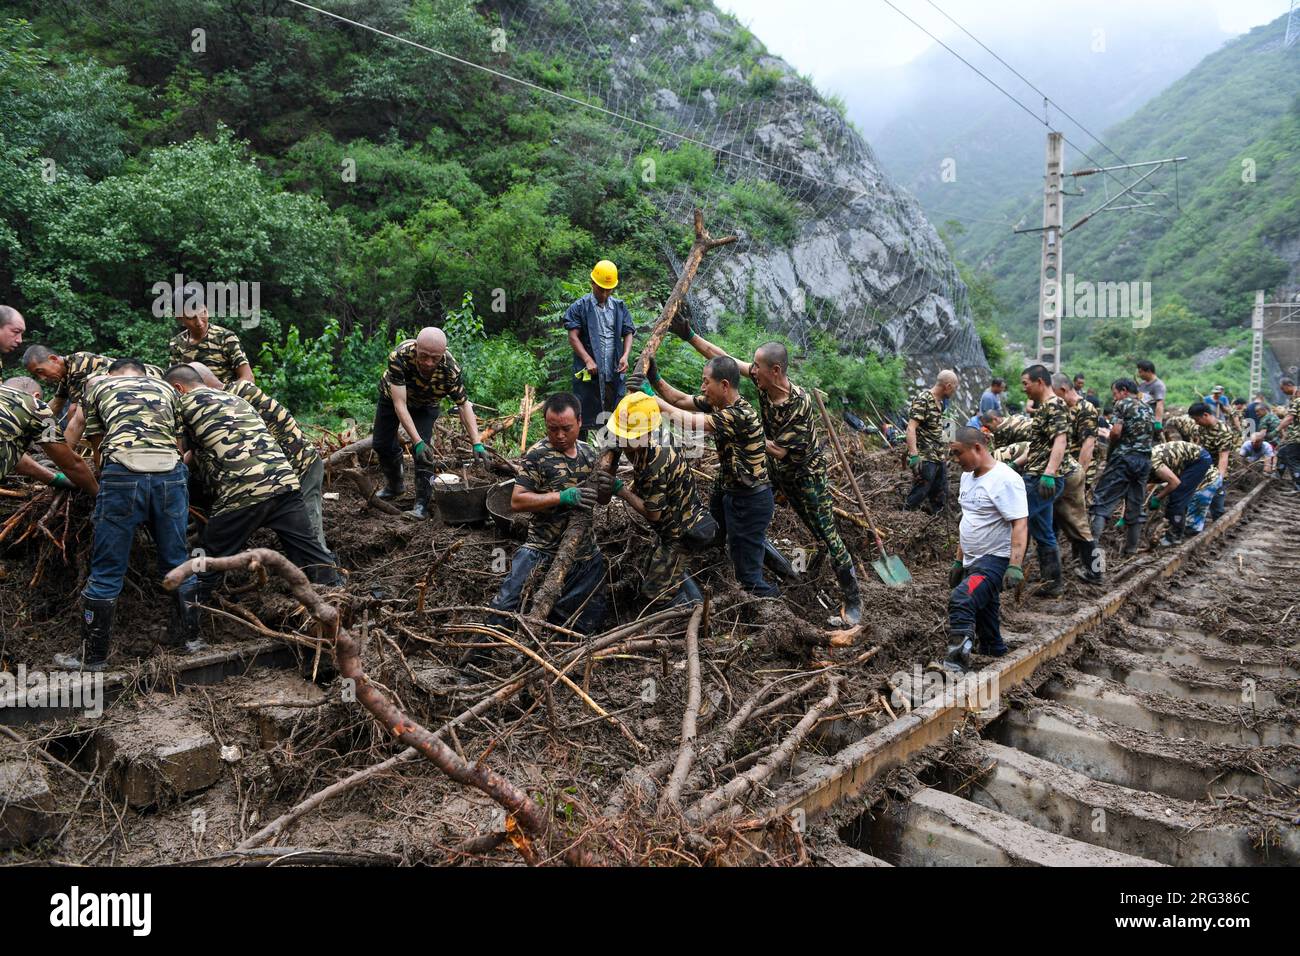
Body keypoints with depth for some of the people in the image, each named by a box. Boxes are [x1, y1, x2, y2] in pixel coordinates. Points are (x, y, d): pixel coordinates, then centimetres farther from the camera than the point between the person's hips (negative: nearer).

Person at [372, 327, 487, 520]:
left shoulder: (451, 369, -37)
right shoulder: (399, 356, -43)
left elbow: (464, 405, -24)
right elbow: (400, 404, -41)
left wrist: (477, 444, -33)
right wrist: (417, 441, -48)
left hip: (425, 405, -1)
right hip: (392, 397, 1)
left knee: (422, 450, -20)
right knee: (382, 444, 8)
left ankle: (422, 504, -9)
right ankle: (394, 486, 36)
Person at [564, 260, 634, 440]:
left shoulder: (620, 307, 12)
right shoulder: (580, 307, 0)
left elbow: (628, 334, 11)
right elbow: (573, 337, -6)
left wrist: (625, 356, -8)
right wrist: (588, 360, -17)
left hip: (615, 372, 4)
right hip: (589, 372, -3)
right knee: (585, 417, 2)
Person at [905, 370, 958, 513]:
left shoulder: (940, 401, 13)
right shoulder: (923, 400, -15)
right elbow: (911, 428, -23)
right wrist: (914, 456, -31)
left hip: (938, 457, 10)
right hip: (924, 458, -10)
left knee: (939, 496, 14)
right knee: (917, 496, -9)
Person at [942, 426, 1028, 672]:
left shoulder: (1004, 479, -15)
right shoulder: (968, 476, 13)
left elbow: (1020, 524, -21)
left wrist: (1015, 566, -29)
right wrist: (958, 560, 22)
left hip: (996, 560, -10)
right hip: (973, 561, 10)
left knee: (961, 600, -28)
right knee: (983, 613, 14)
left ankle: (958, 658, -28)